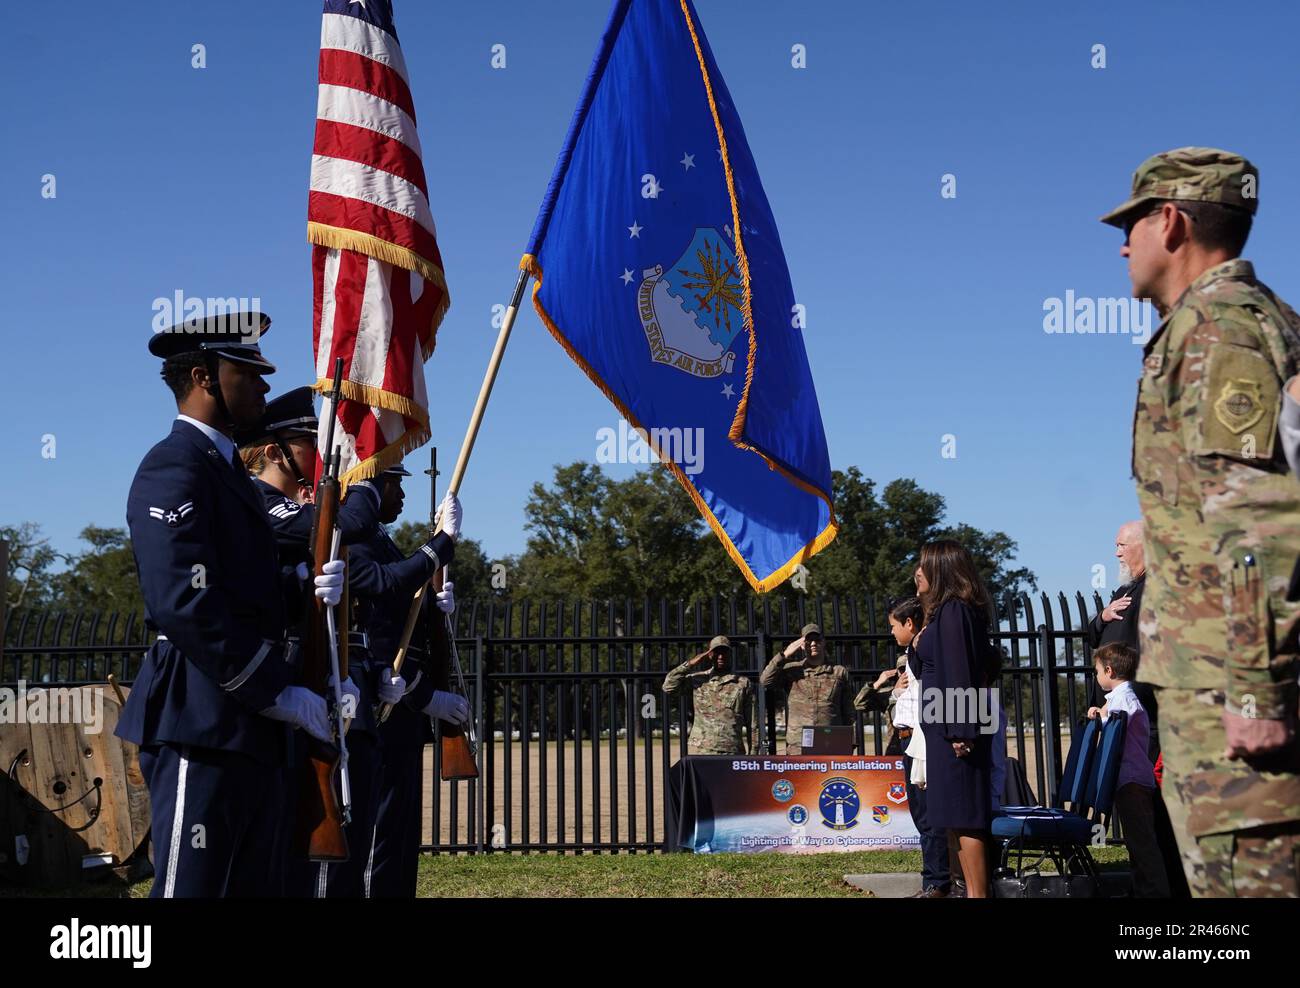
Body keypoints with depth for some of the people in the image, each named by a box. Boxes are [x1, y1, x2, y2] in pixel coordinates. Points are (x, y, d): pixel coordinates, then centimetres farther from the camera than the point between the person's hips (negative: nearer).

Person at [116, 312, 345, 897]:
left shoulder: (227, 470, 20)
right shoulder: (174, 469, -12)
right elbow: (185, 603, -22)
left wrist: (306, 589, -1)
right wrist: (279, 693, -18)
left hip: (249, 729, 10)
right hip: (202, 726, -10)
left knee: (257, 882, 14)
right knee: (192, 884, -4)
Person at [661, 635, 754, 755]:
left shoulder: (743, 683, 8)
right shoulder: (697, 679, 9)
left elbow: (751, 723, 7)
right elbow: (668, 688, -3)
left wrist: (753, 754, 2)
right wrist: (690, 664, -2)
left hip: (732, 754, 0)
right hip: (700, 751, 0)